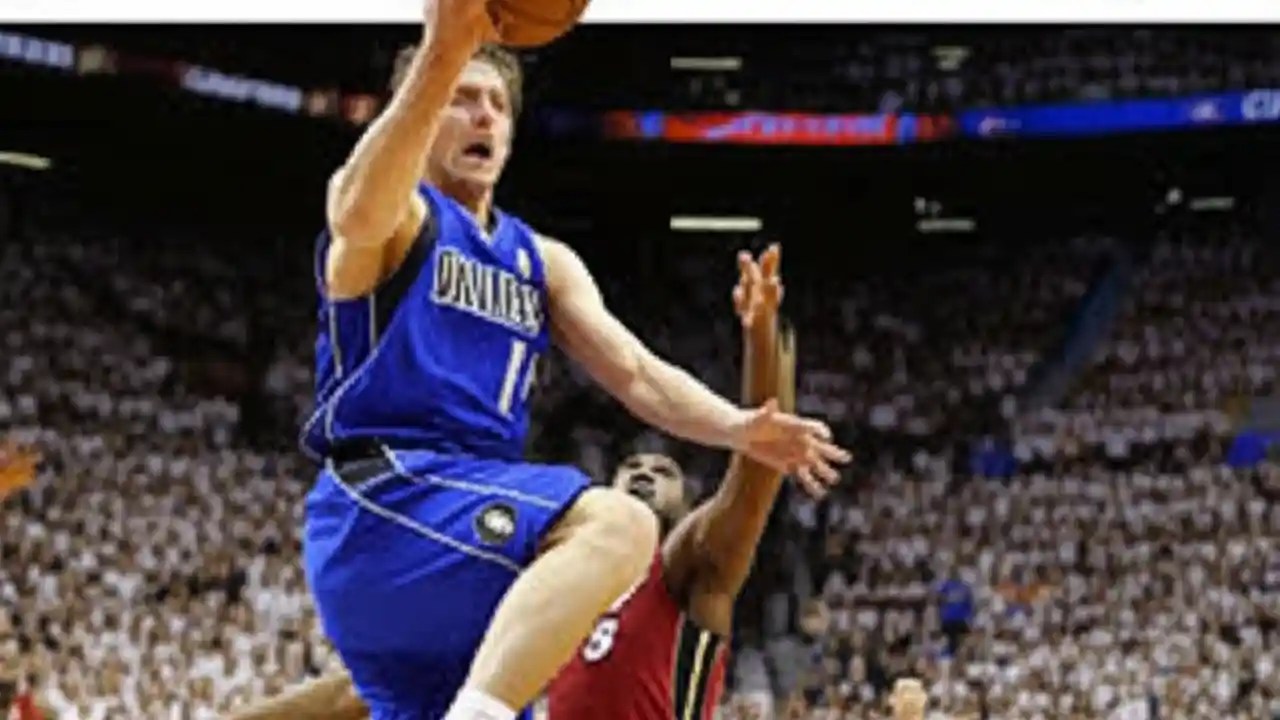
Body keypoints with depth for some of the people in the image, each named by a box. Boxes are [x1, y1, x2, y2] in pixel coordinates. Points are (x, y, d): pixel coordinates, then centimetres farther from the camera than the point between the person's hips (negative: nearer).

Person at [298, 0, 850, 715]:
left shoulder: (542, 262, 25)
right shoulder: (399, 213, 3)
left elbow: (638, 373, 15)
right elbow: (359, 216, -24)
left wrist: (737, 427, -6)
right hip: (382, 500, -8)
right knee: (616, 525, -31)